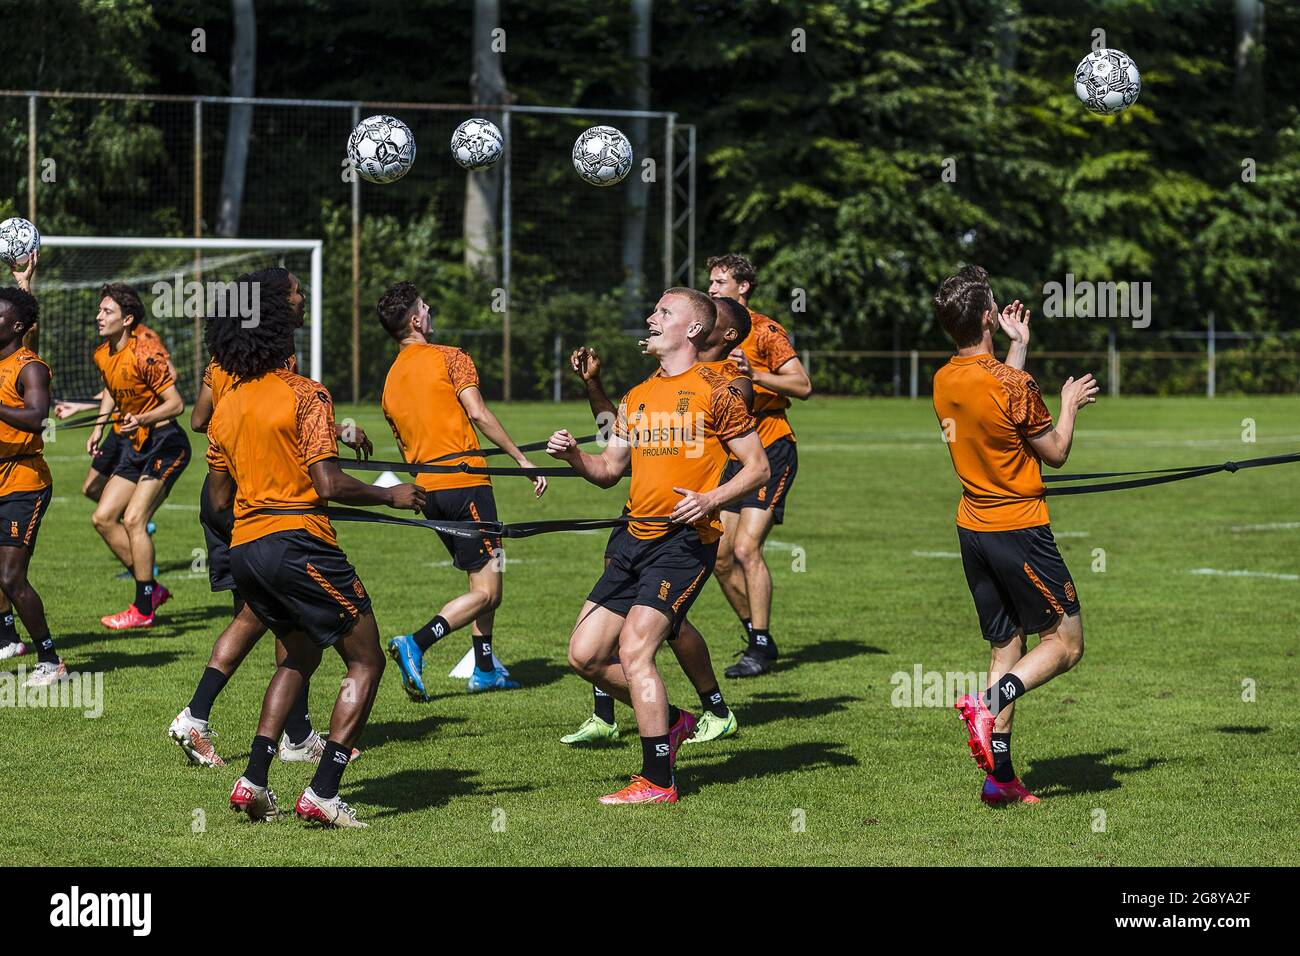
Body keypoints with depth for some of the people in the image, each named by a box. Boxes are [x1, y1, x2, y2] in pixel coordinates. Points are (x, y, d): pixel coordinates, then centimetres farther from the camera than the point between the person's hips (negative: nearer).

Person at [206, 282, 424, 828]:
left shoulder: (226, 407, 12)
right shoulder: (304, 395, -9)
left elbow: (219, 500, 17)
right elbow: (329, 485, -15)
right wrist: (390, 496, -1)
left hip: (243, 548, 8)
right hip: (297, 542, -8)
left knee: (295, 659, 25)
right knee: (365, 663, 2)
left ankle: (254, 781, 12)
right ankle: (323, 792, -8)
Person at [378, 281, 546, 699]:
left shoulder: (390, 380, 16)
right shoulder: (449, 357, -4)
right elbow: (479, 415, -14)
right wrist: (522, 459, -10)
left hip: (427, 488, 8)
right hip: (464, 481, -8)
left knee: (482, 581, 20)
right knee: (486, 592, -9)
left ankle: (485, 669, 20)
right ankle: (415, 644, -25)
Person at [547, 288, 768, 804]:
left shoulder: (714, 390, -3)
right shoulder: (637, 397, 18)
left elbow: (758, 467, -2)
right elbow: (609, 469, 20)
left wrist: (710, 499, -17)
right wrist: (573, 456, 1)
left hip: (685, 541, -7)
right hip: (636, 539, 8)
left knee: (633, 648, -17)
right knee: (584, 654, 2)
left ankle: (657, 781, -8)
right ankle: (670, 720, 23)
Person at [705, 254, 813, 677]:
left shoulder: (765, 331, -9)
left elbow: (803, 386, -15)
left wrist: (755, 374, -27)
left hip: (772, 451, -8)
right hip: (735, 456, 8)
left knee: (745, 548, -17)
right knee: (721, 558, 4)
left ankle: (762, 646, -10)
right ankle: (756, 638, 18)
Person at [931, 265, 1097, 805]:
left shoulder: (945, 381, 3)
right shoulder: (1012, 383, -18)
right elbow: (1055, 454, -7)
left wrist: (1018, 346, 27)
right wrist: (1069, 404, 8)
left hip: (973, 528, 7)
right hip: (1020, 529, -7)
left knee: (1007, 647, 12)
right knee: (1066, 642, 4)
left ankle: (1000, 777, 4)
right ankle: (989, 702, -19)